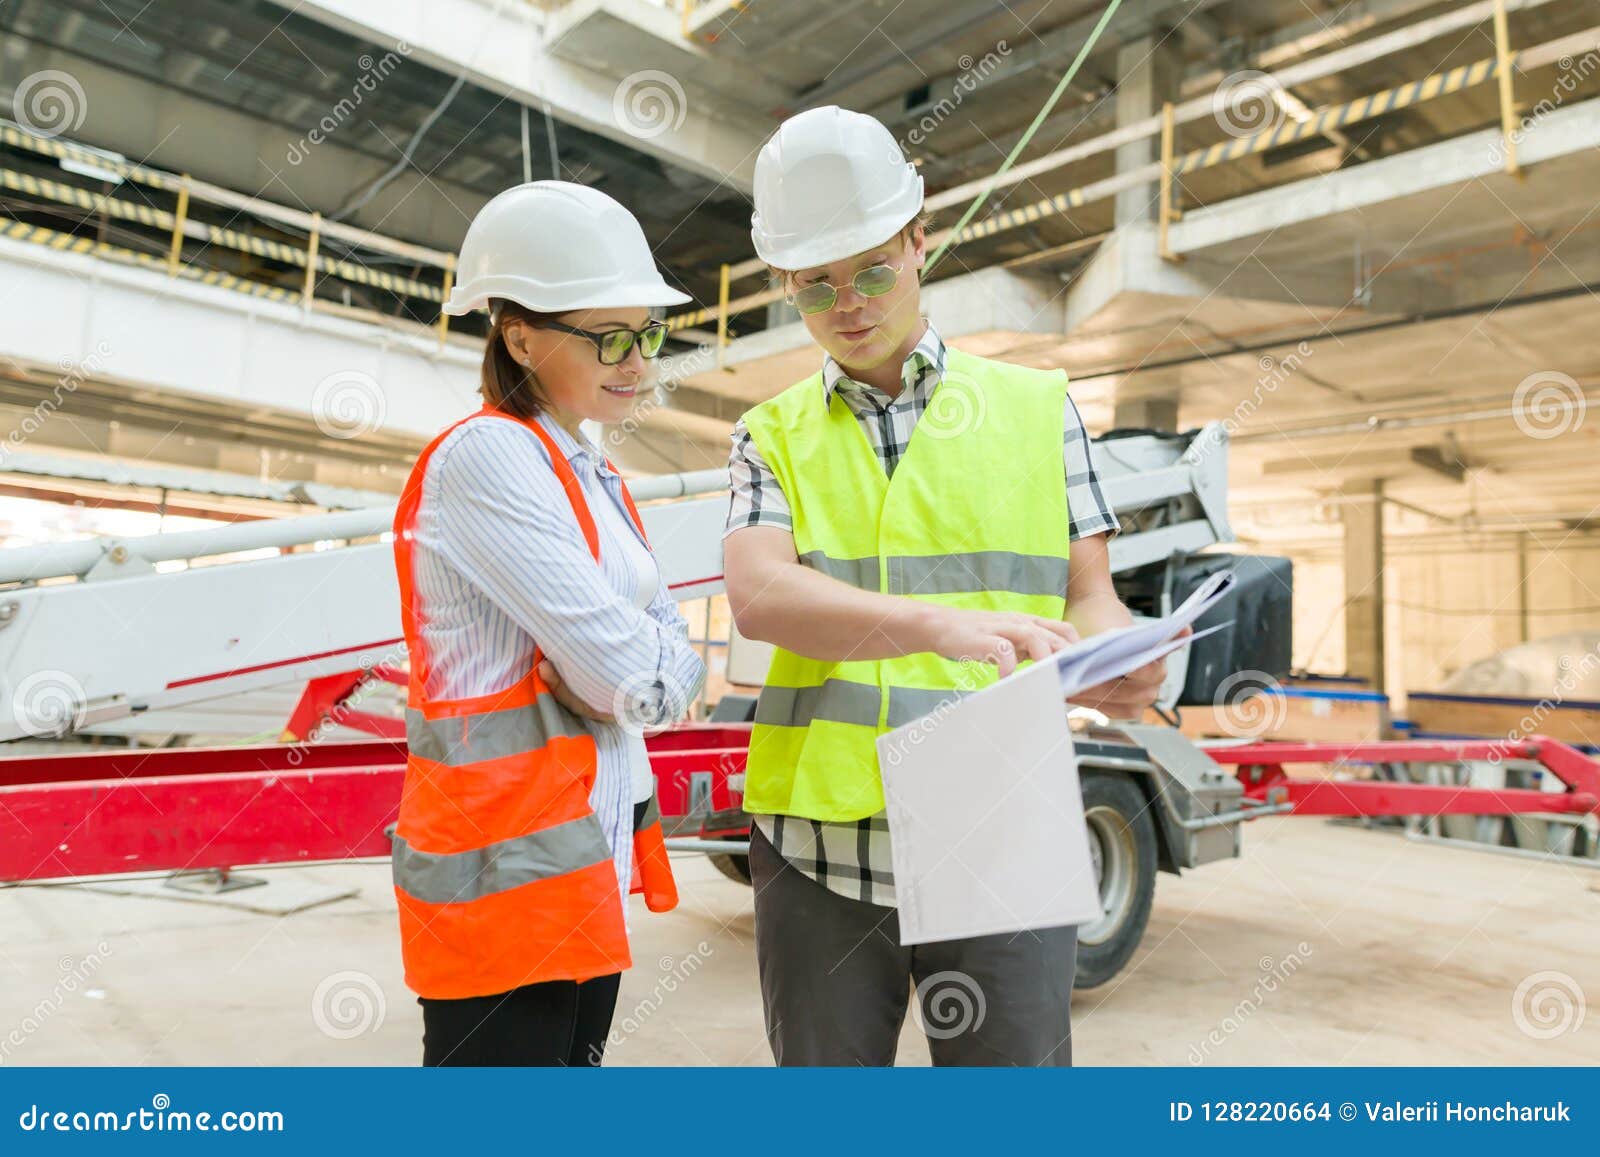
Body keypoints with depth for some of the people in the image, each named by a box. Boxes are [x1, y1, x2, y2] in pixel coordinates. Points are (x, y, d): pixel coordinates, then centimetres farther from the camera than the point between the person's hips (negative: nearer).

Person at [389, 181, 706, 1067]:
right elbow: (630, 680, -20)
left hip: (592, 853, 9)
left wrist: (654, 669, -10)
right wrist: (669, 669, -1)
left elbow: (670, 656, 9)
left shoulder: (591, 476, 14)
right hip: (507, 860, -9)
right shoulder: (486, 455, -14)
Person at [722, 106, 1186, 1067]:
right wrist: (942, 626, -27)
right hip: (821, 845, 1)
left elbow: (1088, 599, 6)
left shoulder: (1037, 404, 9)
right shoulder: (774, 435, 8)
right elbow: (760, 594, -11)